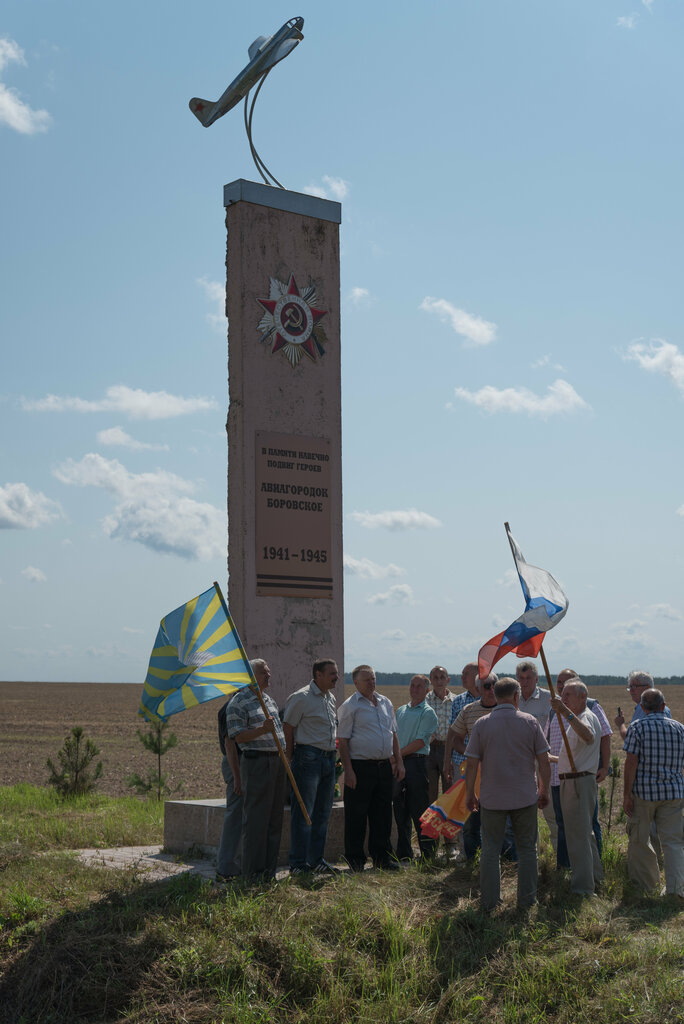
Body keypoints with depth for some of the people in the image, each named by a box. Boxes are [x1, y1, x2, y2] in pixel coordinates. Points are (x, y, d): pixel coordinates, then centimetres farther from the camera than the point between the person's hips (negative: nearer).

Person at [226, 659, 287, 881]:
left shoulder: (270, 700, 19)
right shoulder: (239, 702, -7)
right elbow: (238, 737, -13)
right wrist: (263, 730, -26)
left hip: (277, 761, 8)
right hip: (256, 761, -8)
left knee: (275, 818, 9)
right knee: (256, 820, -7)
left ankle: (270, 870, 15)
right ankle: (253, 873, -2)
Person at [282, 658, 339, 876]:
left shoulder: (331, 698, 16)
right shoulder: (302, 697, -9)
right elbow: (288, 727, -8)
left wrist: (333, 750, 17)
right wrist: (291, 758, -5)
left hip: (328, 758, 8)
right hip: (309, 758, -8)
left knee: (322, 813, 10)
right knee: (303, 813, -6)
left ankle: (316, 860, 18)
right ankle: (298, 864, -3)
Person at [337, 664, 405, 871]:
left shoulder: (385, 703, 14)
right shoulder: (350, 706, -5)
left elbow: (393, 735, 21)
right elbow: (343, 741, -8)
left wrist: (398, 761, 13)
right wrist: (348, 770, -15)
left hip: (384, 766, 6)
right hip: (360, 766, -6)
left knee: (383, 814, 10)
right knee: (356, 815, -1)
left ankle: (382, 857, 19)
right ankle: (355, 860, 8)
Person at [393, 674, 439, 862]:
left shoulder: (428, 713, -3)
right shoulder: (401, 711, 19)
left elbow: (420, 742, -11)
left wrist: (400, 753, -13)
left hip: (416, 761, -6)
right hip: (398, 763, 7)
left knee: (419, 811, -6)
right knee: (400, 809, 8)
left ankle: (428, 853, 1)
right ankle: (403, 853, 15)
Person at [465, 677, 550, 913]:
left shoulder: (482, 724, -4)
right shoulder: (530, 722, -3)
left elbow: (471, 763, -4)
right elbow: (543, 760, -1)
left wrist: (469, 794, 6)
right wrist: (544, 790, 11)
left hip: (492, 798, 0)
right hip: (525, 797, 0)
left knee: (490, 849, 8)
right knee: (527, 848, 13)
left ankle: (489, 902, 10)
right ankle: (526, 899, 17)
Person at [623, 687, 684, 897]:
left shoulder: (637, 727, -7)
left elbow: (631, 762, -12)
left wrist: (626, 794, -9)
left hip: (643, 790, -3)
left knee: (639, 839, 11)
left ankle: (646, 884, 19)